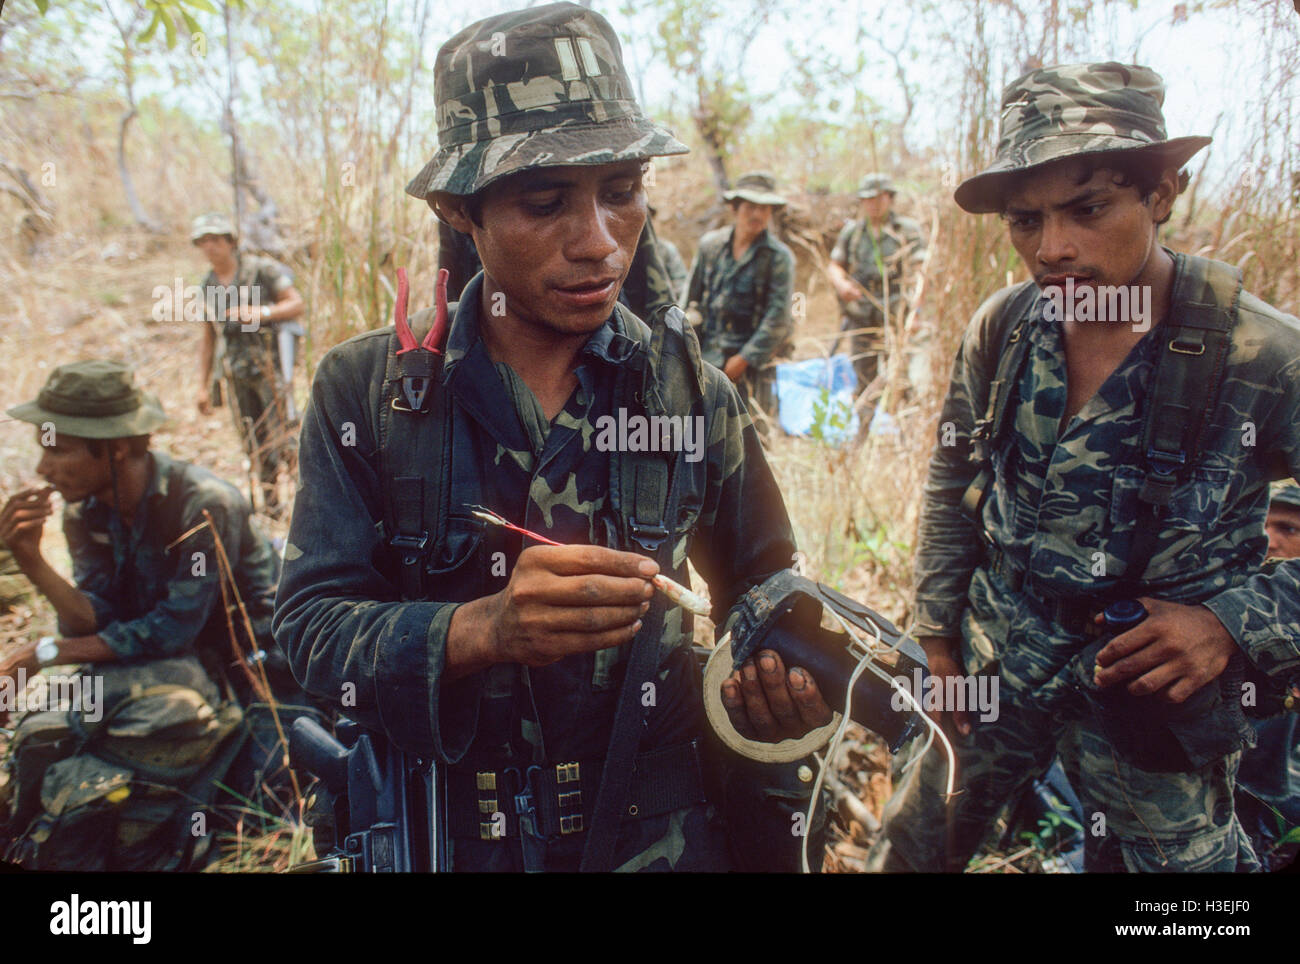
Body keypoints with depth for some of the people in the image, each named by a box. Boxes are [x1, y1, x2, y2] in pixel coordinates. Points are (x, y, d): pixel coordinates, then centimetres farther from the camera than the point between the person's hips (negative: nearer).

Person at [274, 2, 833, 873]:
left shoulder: (692, 391, -3)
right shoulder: (365, 392, -6)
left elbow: (763, 593, 7)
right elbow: (311, 624, -9)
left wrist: (790, 685, -14)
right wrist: (479, 632, -27)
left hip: (663, 834, 1)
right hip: (445, 832, -1)